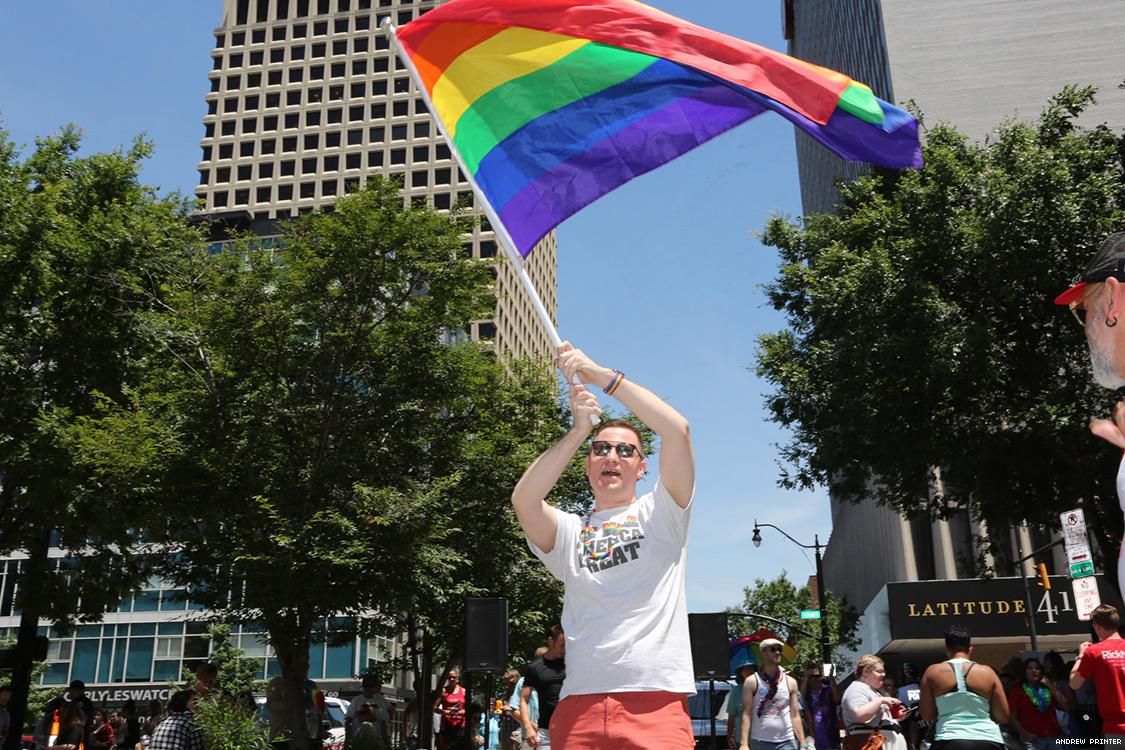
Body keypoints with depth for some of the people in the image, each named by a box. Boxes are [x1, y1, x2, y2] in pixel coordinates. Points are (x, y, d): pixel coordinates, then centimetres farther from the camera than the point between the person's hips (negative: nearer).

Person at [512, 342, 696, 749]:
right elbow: (523, 500, -5)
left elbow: (677, 428, -3)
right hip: (580, 704, 2)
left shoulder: (659, 514, 12)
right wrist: (578, 430, -6)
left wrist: (602, 374, -4)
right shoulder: (569, 531, 17)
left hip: (656, 700, -2)